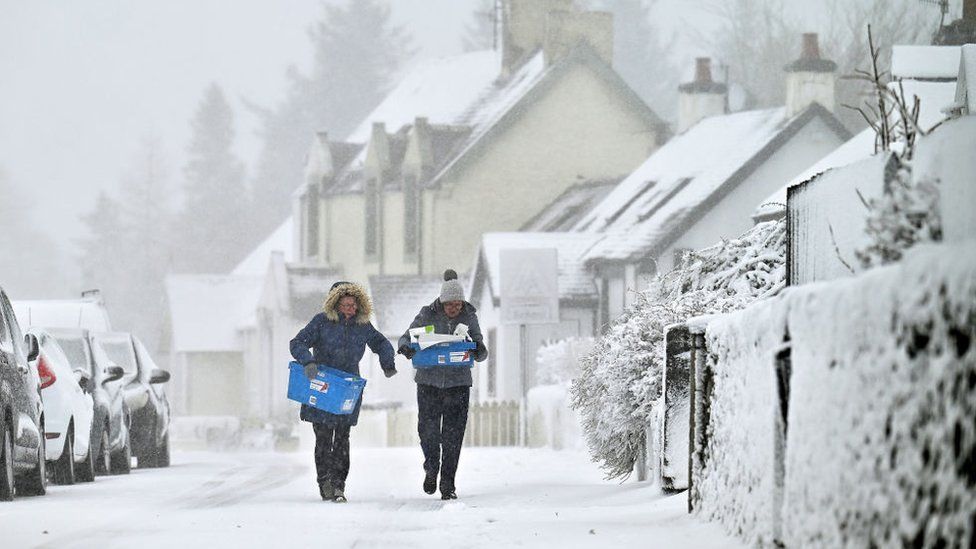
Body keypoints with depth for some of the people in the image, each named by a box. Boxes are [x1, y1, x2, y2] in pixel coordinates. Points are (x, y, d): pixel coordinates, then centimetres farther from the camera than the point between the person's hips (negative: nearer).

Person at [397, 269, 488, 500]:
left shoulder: (469, 317, 0)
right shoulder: (428, 315, -4)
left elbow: (480, 354, 4)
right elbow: (406, 337, 3)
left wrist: (480, 351, -21)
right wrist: (406, 347, -21)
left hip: (458, 383, 0)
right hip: (429, 380, 0)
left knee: (453, 435, -3)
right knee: (428, 429, -4)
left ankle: (448, 484, 5)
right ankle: (431, 468, 25)